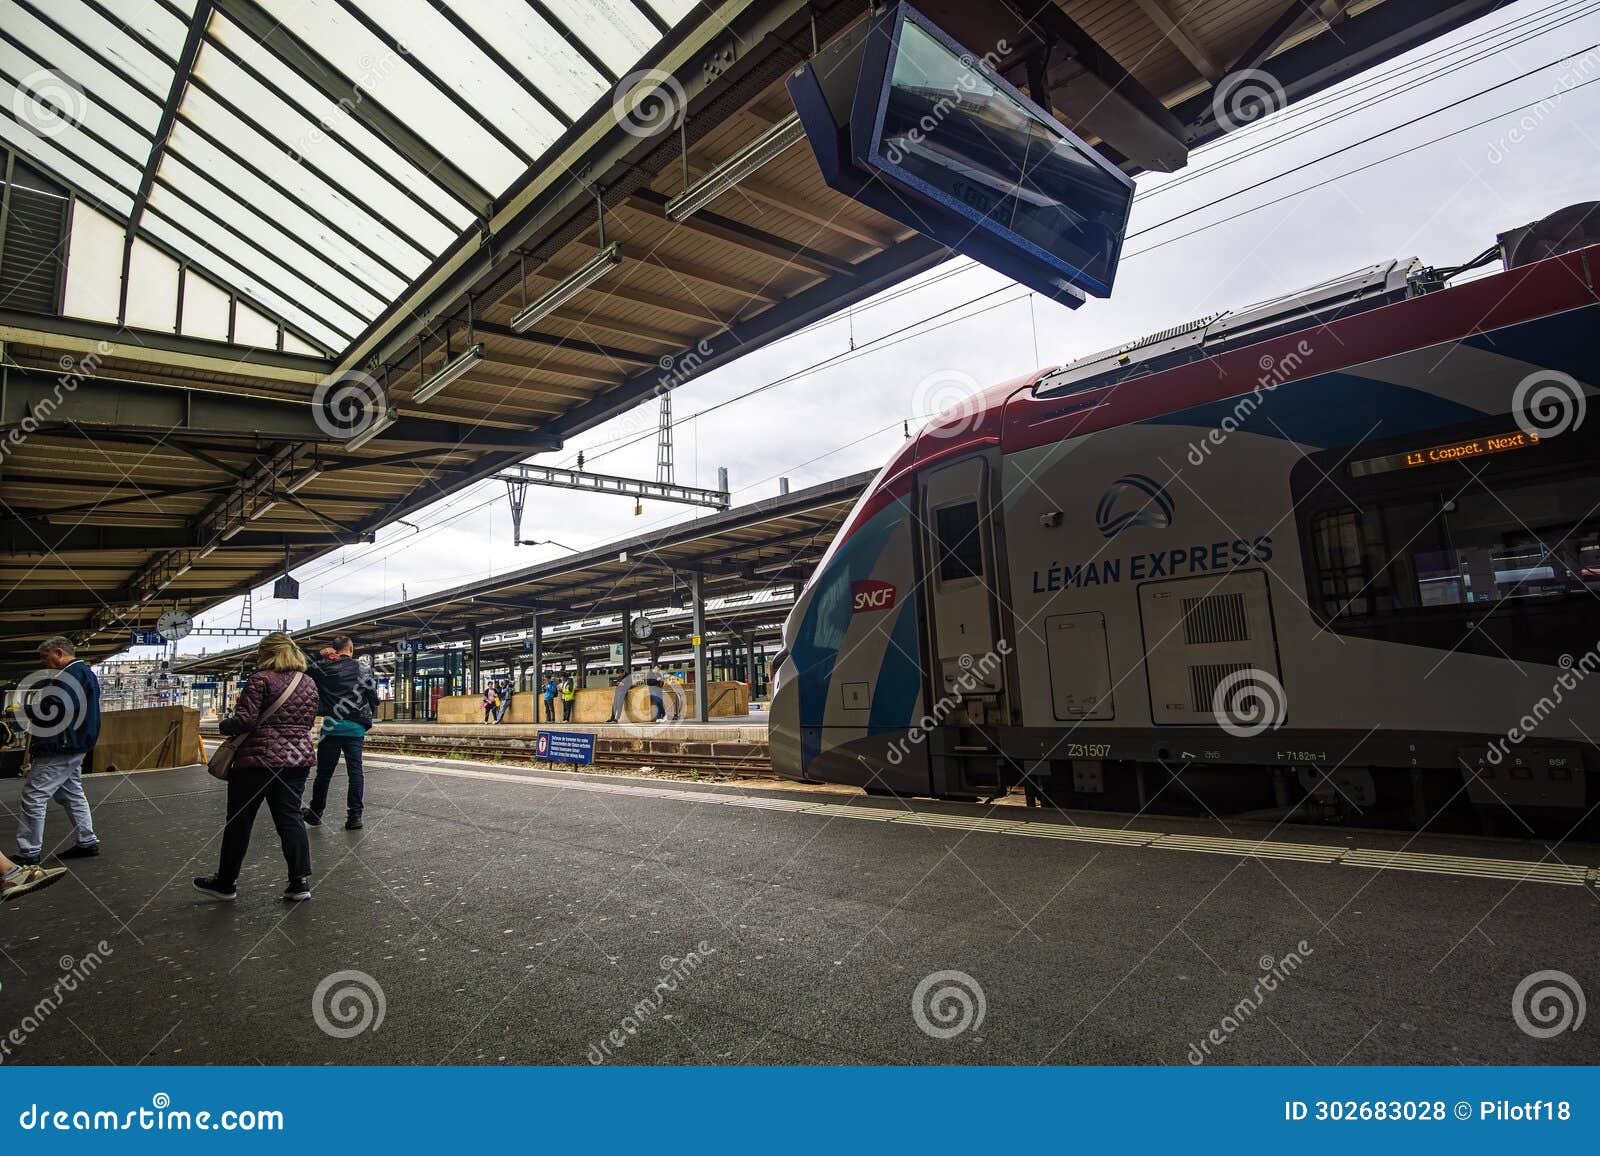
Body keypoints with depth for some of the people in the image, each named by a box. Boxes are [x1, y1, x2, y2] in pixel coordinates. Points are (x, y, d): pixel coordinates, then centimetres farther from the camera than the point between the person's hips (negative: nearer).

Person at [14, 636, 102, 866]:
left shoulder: (73, 673, -14)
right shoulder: (84, 672, 18)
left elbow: (56, 708, -24)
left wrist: (23, 708, -13)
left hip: (60, 749, -11)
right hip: (72, 747, 11)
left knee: (33, 796, -5)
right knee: (71, 793, 17)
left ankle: (28, 853, 0)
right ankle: (87, 842, 22)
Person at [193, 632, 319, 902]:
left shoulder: (260, 679, -9)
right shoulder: (309, 683, 11)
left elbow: (245, 719, -15)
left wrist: (223, 725, 4)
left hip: (258, 758, -5)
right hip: (298, 757, 6)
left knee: (239, 820, 9)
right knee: (290, 818, 8)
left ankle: (226, 883, 22)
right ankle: (300, 881, 5)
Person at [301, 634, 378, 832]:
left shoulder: (322, 667, 1)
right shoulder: (362, 669, 0)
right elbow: (373, 697, 1)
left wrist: (319, 656, 8)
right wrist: (368, 716, 17)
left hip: (331, 727, 1)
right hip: (356, 727, -1)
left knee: (324, 772, 12)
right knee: (355, 771, 1)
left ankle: (315, 814, 23)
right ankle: (355, 816, -3)